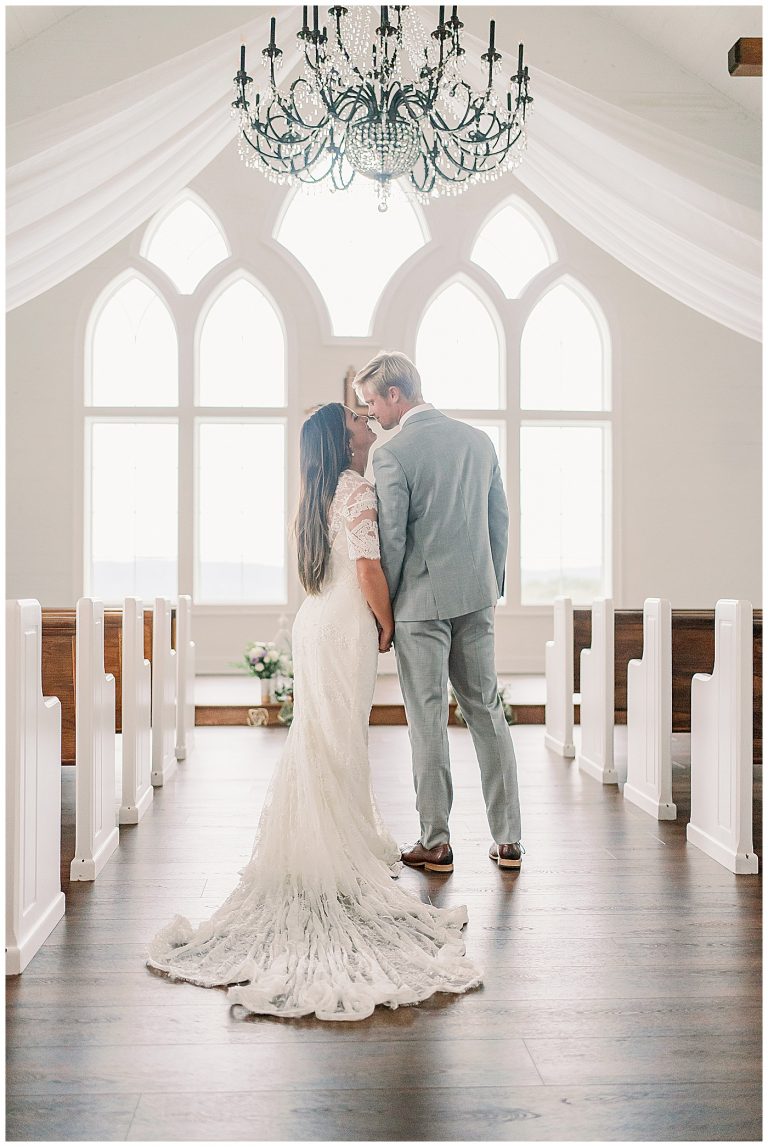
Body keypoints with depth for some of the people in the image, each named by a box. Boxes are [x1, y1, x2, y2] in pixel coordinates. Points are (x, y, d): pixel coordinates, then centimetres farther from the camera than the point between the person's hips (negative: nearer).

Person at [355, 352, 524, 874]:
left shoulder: (392, 455, -12)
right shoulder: (479, 440, 7)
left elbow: (392, 541, -13)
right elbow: (501, 520, 11)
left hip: (422, 600, -6)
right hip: (476, 595, 6)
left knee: (429, 720, 3)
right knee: (486, 709, 12)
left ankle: (436, 842, 11)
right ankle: (508, 839, 17)